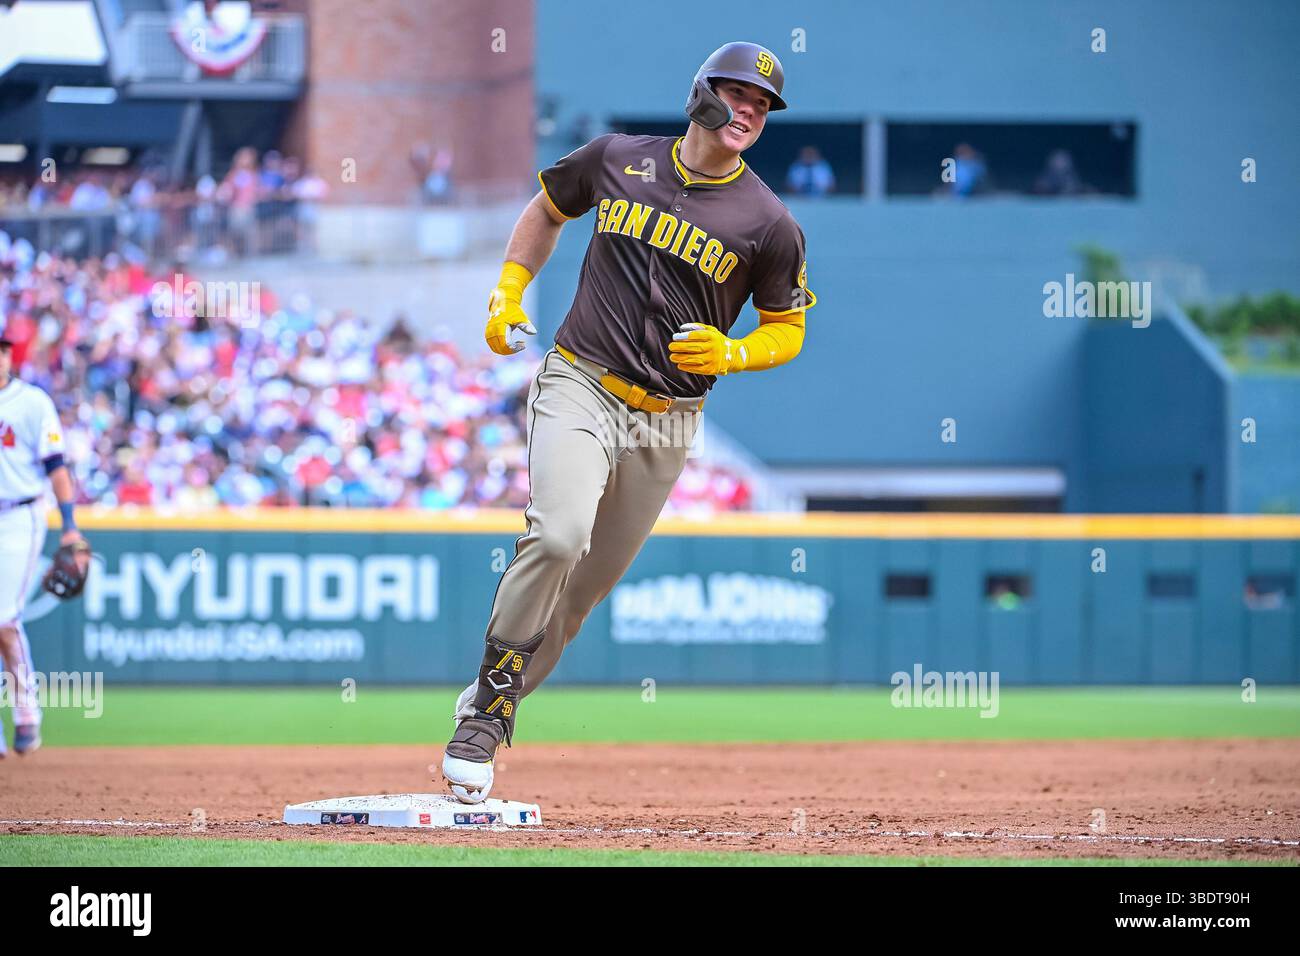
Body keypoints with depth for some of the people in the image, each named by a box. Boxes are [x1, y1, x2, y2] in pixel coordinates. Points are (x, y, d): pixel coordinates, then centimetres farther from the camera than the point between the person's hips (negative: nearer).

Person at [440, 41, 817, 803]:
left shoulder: (770, 223, -1)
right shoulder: (618, 160, 3)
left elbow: (788, 331, 7)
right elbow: (549, 207, 22)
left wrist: (731, 354, -14)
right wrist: (507, 294, 10)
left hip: (665, 425, 1)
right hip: (578, 389, -1)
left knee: (587, 590, 5)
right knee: (558, 538, -26)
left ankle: (487, 718, 22)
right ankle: (488, 699, -13)